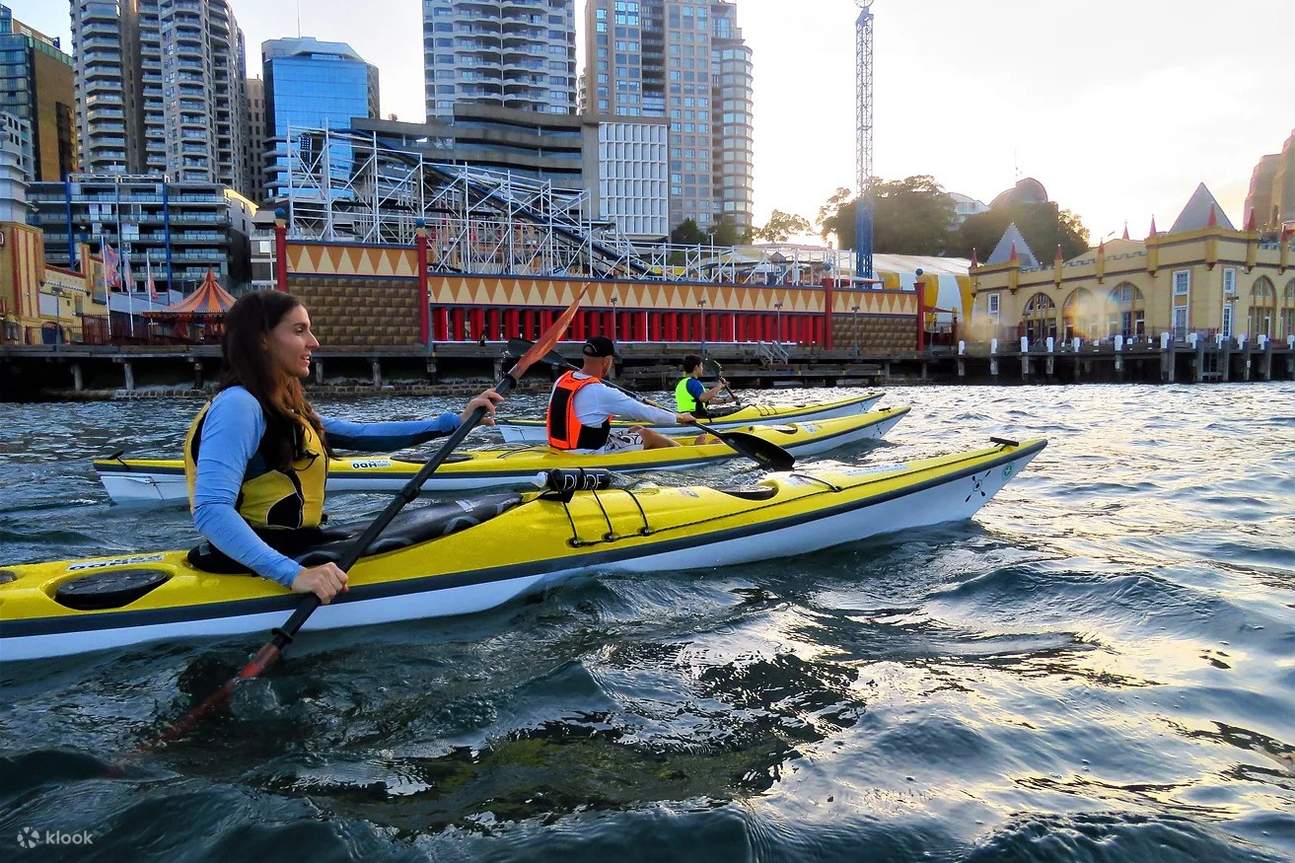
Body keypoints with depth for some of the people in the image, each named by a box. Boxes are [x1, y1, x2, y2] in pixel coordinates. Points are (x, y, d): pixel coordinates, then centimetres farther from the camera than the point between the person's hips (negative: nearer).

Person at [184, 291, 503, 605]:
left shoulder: (285, 407, 13)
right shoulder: (238, 405, -17)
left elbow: (360, 435, 14)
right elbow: (210, 512, -28)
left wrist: (455, 421, 10)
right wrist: (294, 574, -38)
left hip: (291, 550, 9)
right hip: (257, 567, -9)